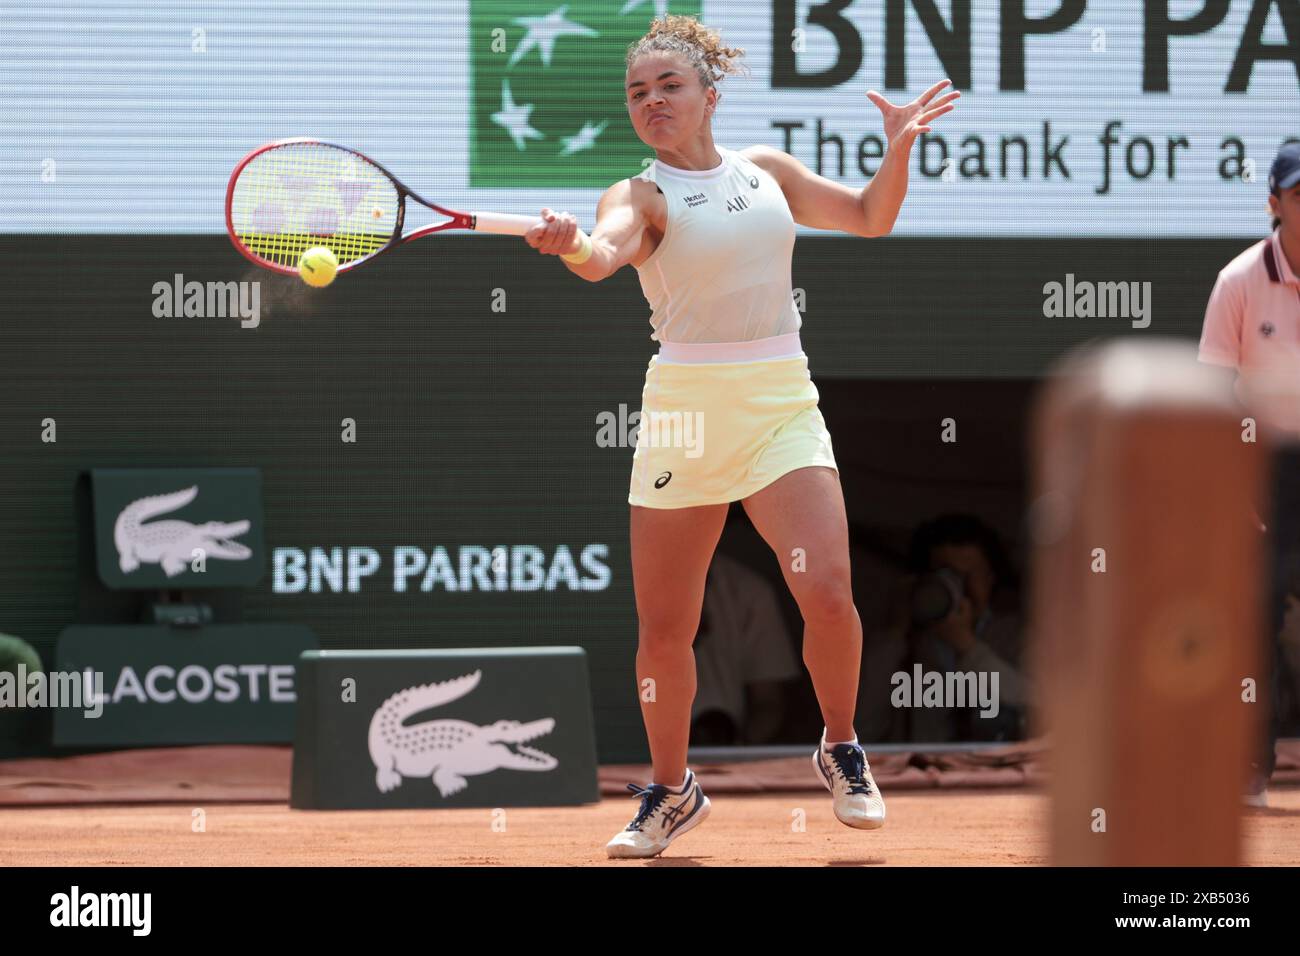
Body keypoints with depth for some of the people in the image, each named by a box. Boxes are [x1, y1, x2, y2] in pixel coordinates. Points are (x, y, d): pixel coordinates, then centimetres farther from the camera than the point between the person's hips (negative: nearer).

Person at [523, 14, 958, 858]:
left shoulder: (766, 170, 10)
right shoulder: (641, 196, -3)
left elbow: (869, 218, 20)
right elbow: (604, 255, -25)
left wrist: (900, 147, 3)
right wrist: (570, 245, -49)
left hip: (781, 407, 2)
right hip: (683, 411, -1)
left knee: (825, 588, -17)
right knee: (663, 628, 1)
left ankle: (841, 750, 8)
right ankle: (672, 792, 22)